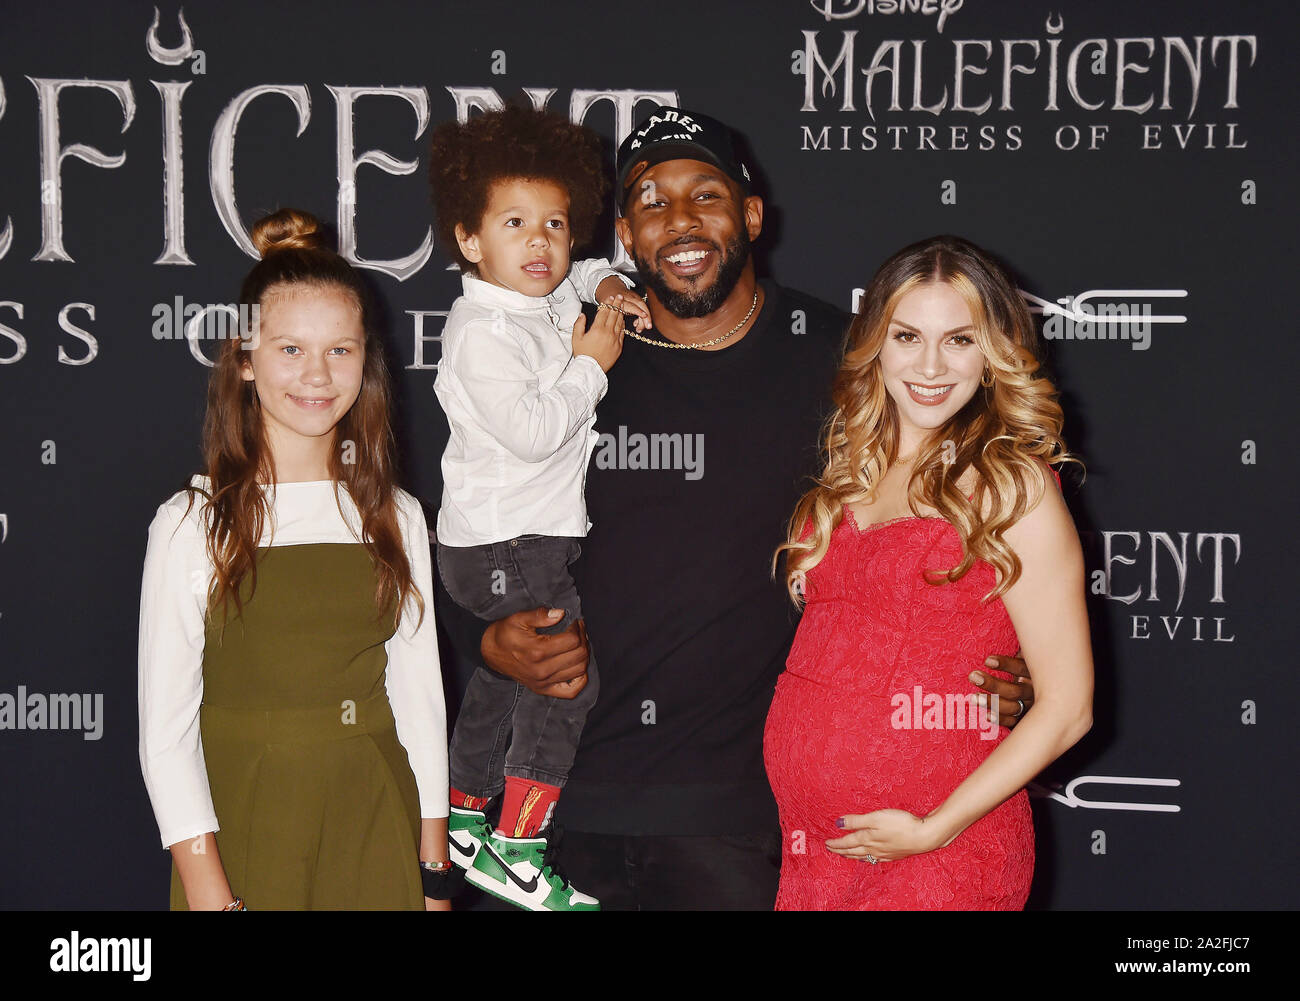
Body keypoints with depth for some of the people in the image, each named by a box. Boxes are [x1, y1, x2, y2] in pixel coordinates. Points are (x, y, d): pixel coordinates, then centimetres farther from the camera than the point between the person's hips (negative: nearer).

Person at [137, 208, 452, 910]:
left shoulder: (396, 518, 3)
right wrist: (208, 892, -12)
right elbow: (165, 728, -7)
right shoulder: (192, 524, -7)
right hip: (241, 827, -2)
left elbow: (418, 697, 7)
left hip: (373, 827, 3)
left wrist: (434, 870, 4)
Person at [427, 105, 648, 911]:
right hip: (502, 544, -10)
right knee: (568, 675, -11)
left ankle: (463, 819, 35)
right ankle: (518, 851, -4)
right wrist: (590, 365, -18)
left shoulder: (548, 306, 9)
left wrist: (609, 284, 11)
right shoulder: (482, 331, -19)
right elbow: (531, 431, -28)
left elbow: (576, 275, 33)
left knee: (505, 676, 20)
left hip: (534, 536, 10)